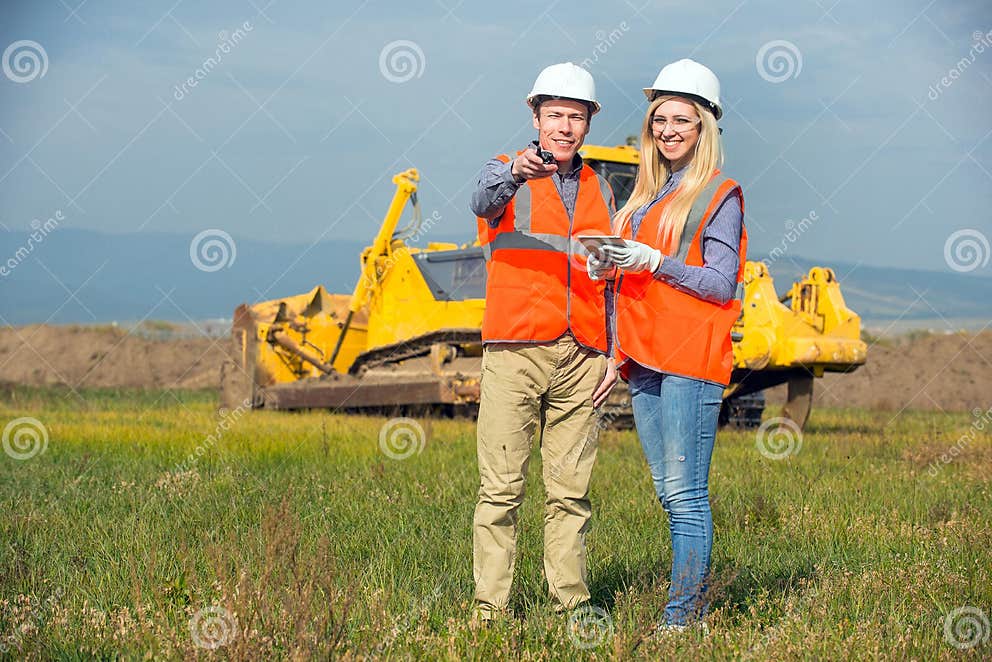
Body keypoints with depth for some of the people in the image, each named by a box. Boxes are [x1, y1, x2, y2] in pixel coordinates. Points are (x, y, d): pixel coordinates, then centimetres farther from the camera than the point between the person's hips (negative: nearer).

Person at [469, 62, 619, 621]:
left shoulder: (600, 191, 18)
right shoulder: (507, 173, 5)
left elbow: (610, 278, 19)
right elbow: (485, 203, -20)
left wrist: (615, 354, 10)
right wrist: (516, 175, -42)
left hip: (582, 359, 4)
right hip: (515, 350, -4)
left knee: (571, 490, 4)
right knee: (502, 487, -5)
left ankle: (572, 603, 8)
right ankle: (490, 610, -3)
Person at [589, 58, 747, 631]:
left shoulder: (719, 196, -3)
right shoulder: (649, 193, 19)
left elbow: (720, 285, -9)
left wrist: (655, 261, -17)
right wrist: (606, 267, 3)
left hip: (690, 358, -8)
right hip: (644, 358, 8)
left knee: (687, 493, -9)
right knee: (669, 493, 9)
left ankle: (682, 617, -8)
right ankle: (697, 602, 15)